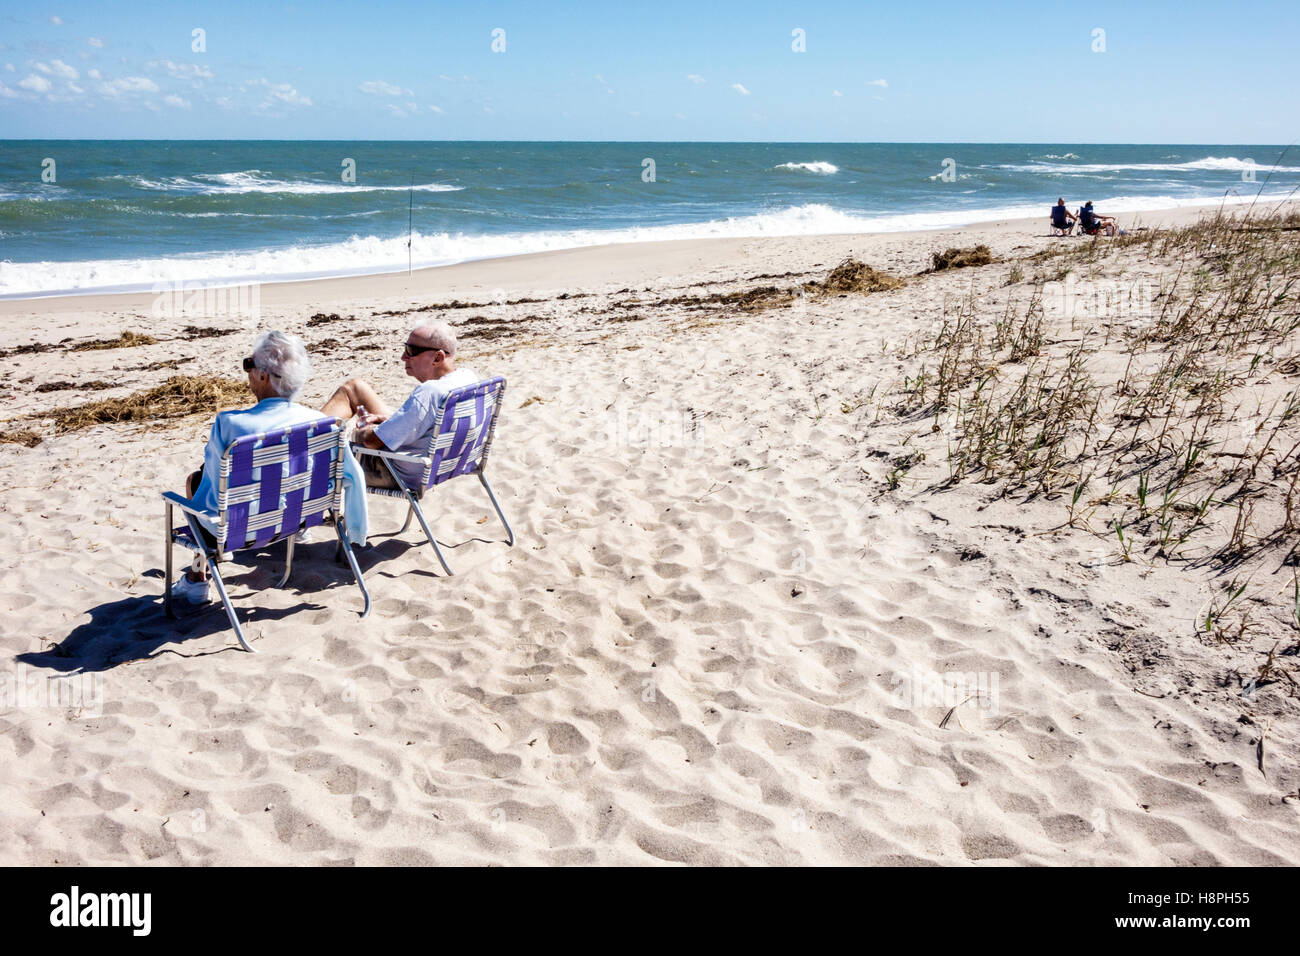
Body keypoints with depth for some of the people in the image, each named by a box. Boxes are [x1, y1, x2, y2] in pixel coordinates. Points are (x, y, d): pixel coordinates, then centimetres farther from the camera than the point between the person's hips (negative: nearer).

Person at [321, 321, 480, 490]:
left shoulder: (428, 393, -35)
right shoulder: (468, 376, -8)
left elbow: (371, 441, -28)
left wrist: (360, 433, -6)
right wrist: (390, 419, 2)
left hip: (401, 476, -9)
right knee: (354, 386, 19)